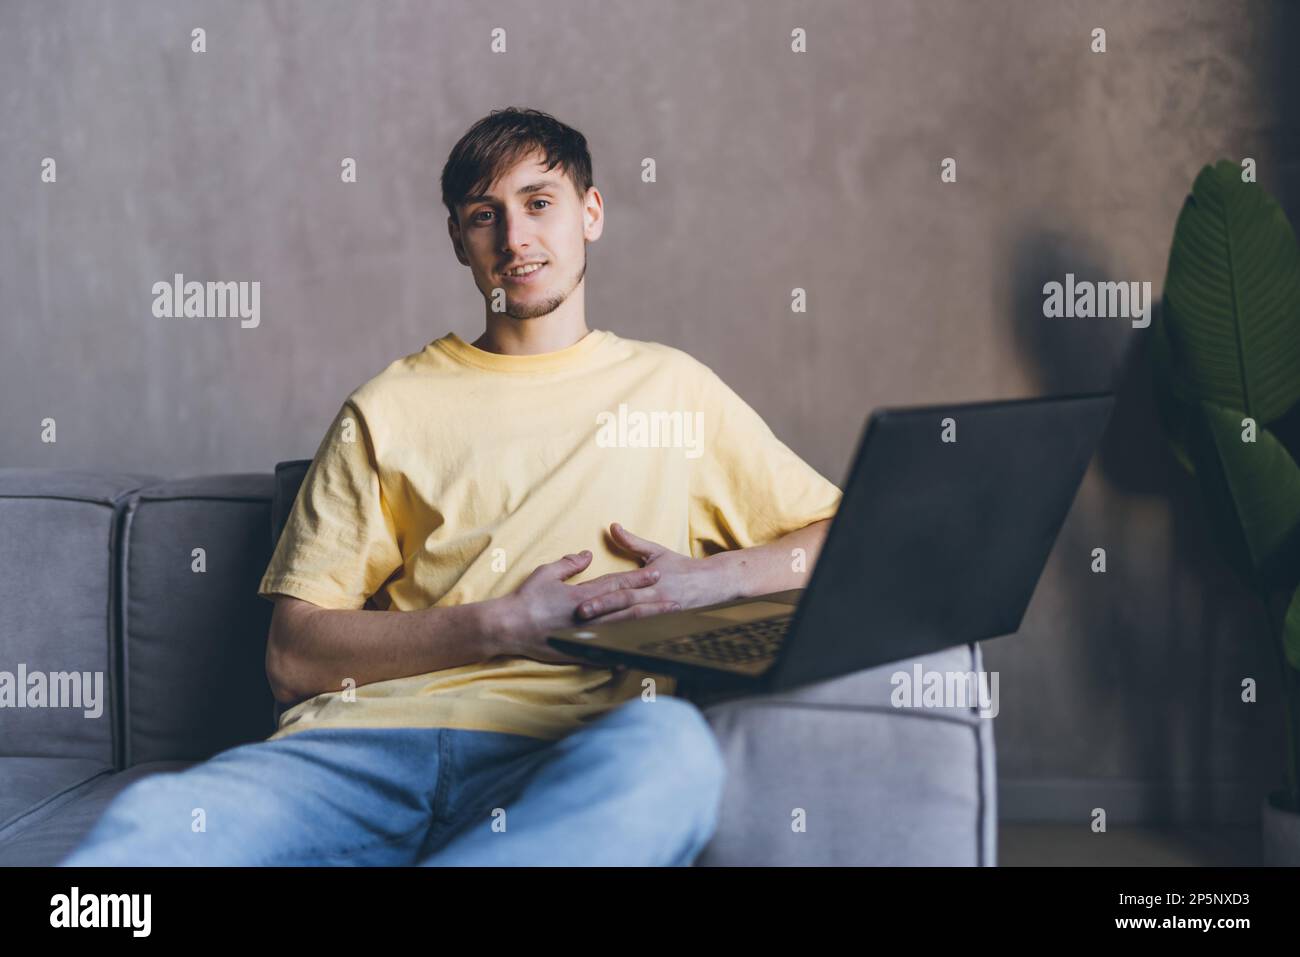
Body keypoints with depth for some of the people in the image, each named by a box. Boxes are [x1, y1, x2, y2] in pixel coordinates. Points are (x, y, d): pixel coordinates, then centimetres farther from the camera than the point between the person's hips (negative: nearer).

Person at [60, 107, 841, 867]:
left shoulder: (673, 388, 21)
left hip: (560, 755, 2)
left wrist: (715, 578, 0)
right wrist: (502, 625, -3)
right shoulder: (388, 409, 19)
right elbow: (294, 655, 10)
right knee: (152, 826, -37)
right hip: (366, 733, -1)